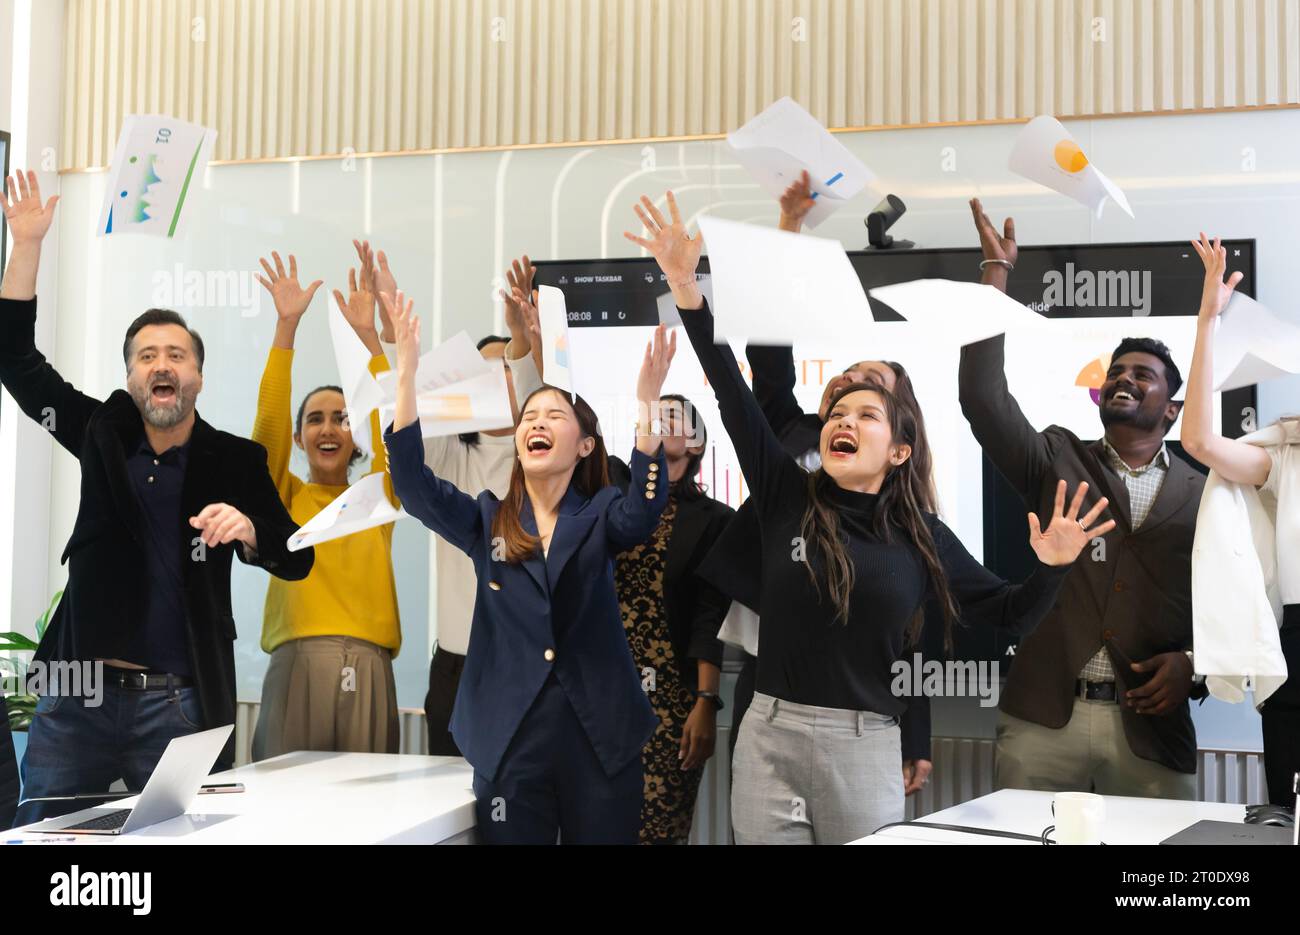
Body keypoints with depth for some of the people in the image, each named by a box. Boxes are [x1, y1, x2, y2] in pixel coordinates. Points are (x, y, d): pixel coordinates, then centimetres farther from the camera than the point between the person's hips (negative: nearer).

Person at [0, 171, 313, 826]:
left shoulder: (236, 460, 1)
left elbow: (295, 561, -1)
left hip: (179, 702, -2)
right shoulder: (103, 433, 7)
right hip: (76, 695, 2)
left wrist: (246, 528, -23)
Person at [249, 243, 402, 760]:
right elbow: (268, 421, -3)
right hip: (299, 667, -1)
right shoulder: (284, 500, 10)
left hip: (368, 672, 1)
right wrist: (287, 324, -9)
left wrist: (367, 332, -6)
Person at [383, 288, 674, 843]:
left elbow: (643, 512, -19)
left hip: (600, 735, -1)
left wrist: (647, 406, -32)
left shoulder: (600, 517, 3)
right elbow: (413, 484, -6)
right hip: (509, 737, 1)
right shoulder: (487, 521, 8)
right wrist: (407, 371, -17)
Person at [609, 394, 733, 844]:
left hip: (669, 696, -2)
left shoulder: (713, 518, 3)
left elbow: (712, 617, -4)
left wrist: (706, 702, -11)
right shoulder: (608, 483, 12)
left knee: (656, 829, -4)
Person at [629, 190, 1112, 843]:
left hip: (866, 748, 0)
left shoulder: (922, 538, 3)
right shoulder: (788, 498, 2)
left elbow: (1010, 614, 9)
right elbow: (731, 392, -5)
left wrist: (1053, 565, -11)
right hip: (768, 738, 0)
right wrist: (685, 284, -12)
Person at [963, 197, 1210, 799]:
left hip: (1151, 728, 0)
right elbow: (983, 397, -2)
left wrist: (1192, 663, -8)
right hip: (1043, 720, 0)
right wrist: (997, 271, -3)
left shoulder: (1205, 499, 11)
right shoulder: (1057, 461, 11)